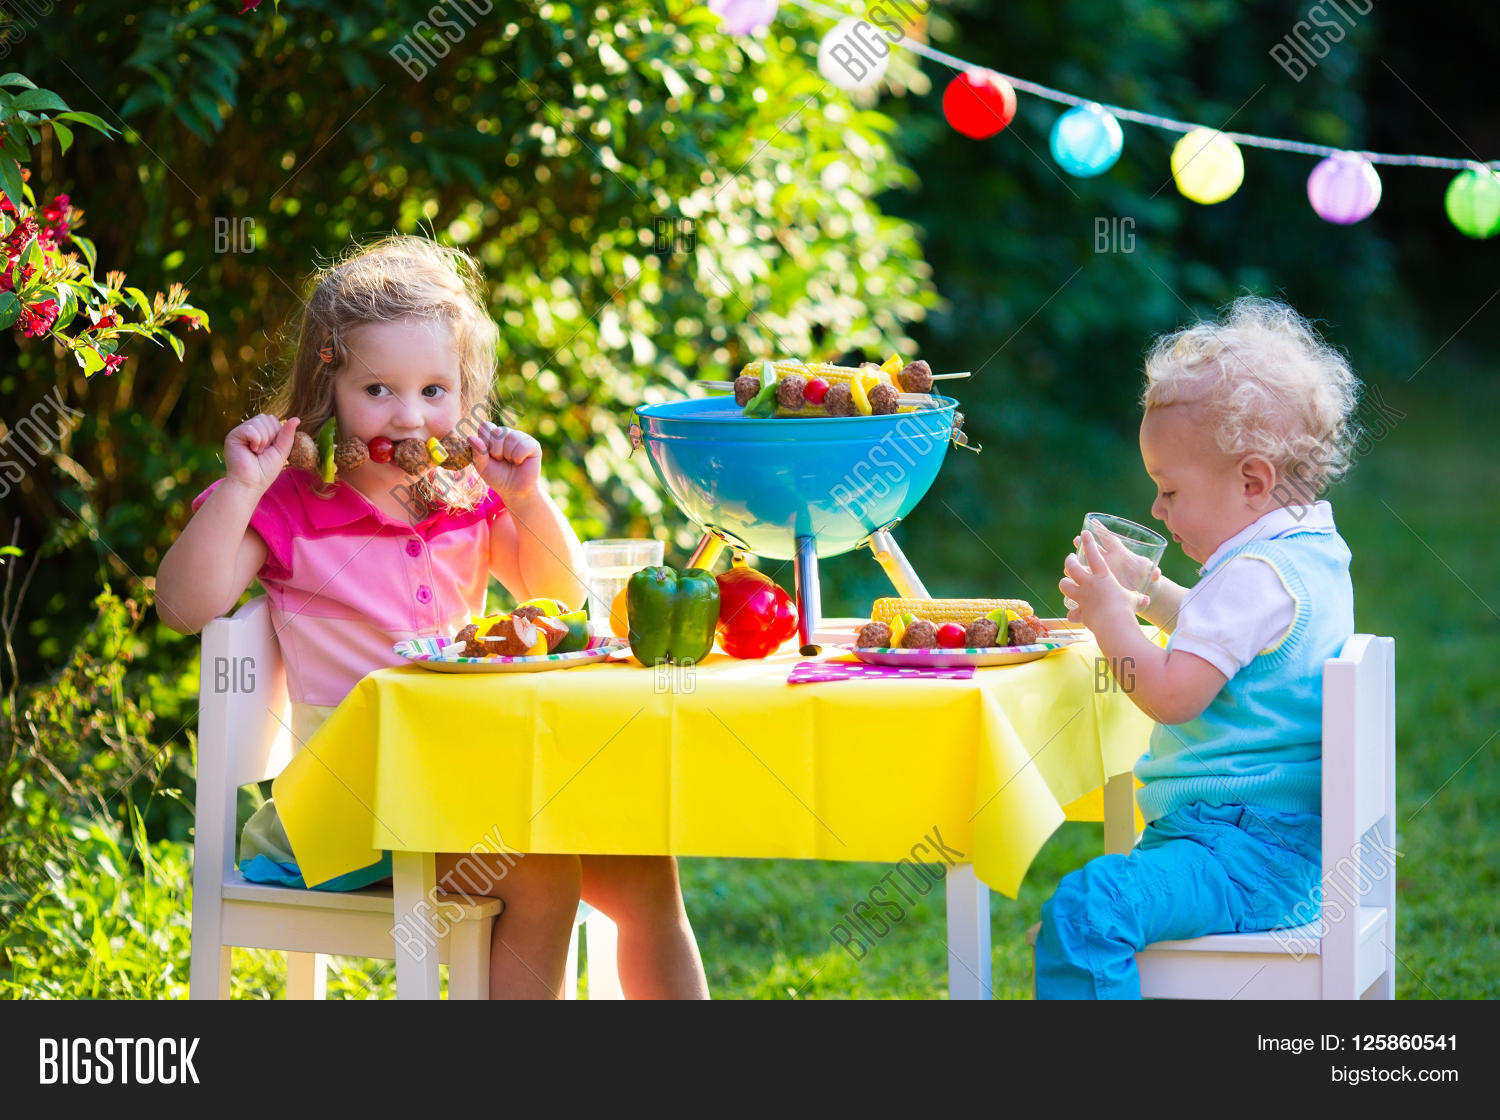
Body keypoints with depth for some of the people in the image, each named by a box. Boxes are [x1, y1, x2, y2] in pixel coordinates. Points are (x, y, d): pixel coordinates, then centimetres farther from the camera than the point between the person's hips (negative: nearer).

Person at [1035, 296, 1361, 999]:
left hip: (1248, 854, -12)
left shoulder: (1255, 577, -19)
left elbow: (1171, 694, -25)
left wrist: (1107, 615, -13)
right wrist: (1150, 592, 26)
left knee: (1083, 913, -32)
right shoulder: (1312, 552, 16)